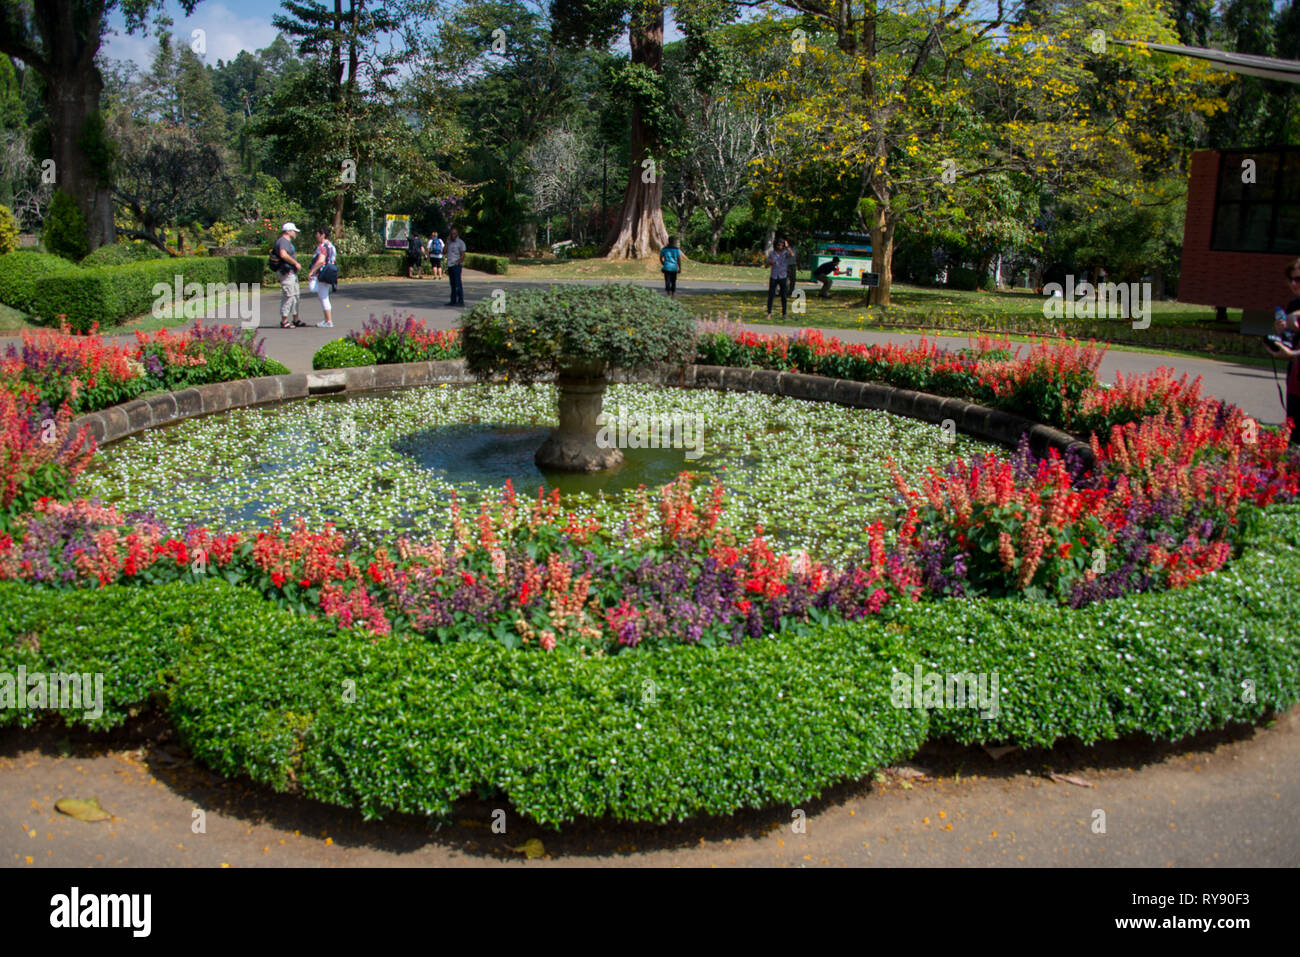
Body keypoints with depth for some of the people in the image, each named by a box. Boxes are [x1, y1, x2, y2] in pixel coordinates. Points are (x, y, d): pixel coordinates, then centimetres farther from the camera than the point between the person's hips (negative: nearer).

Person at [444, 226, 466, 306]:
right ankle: (453, 301, 9)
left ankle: (461, 301, -11)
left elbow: (463, 255, -7)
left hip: (456, 265, -6)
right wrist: (447, 242, 1)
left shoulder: (460, 242, -2)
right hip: (450, 265, 6)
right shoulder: (450, 242, 17)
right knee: (452, 284, 7)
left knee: (458, 283, -10)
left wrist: (457, 263, -15)